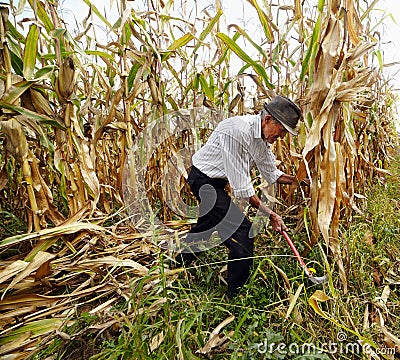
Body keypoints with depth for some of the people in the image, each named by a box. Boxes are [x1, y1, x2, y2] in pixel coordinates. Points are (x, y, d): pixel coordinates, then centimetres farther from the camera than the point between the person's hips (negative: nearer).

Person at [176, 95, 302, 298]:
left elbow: (271, 173, 9)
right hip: (204, 180, -10)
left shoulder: (262, 137, -1)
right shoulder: (237, 131, -30)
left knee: (206, 226, 26)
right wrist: (270, 214, -24)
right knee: (243, 232, -15)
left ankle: (178, 266, 50)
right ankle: (235, 294, 2)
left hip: (217, 182, 10)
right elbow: (241, 187, -29)